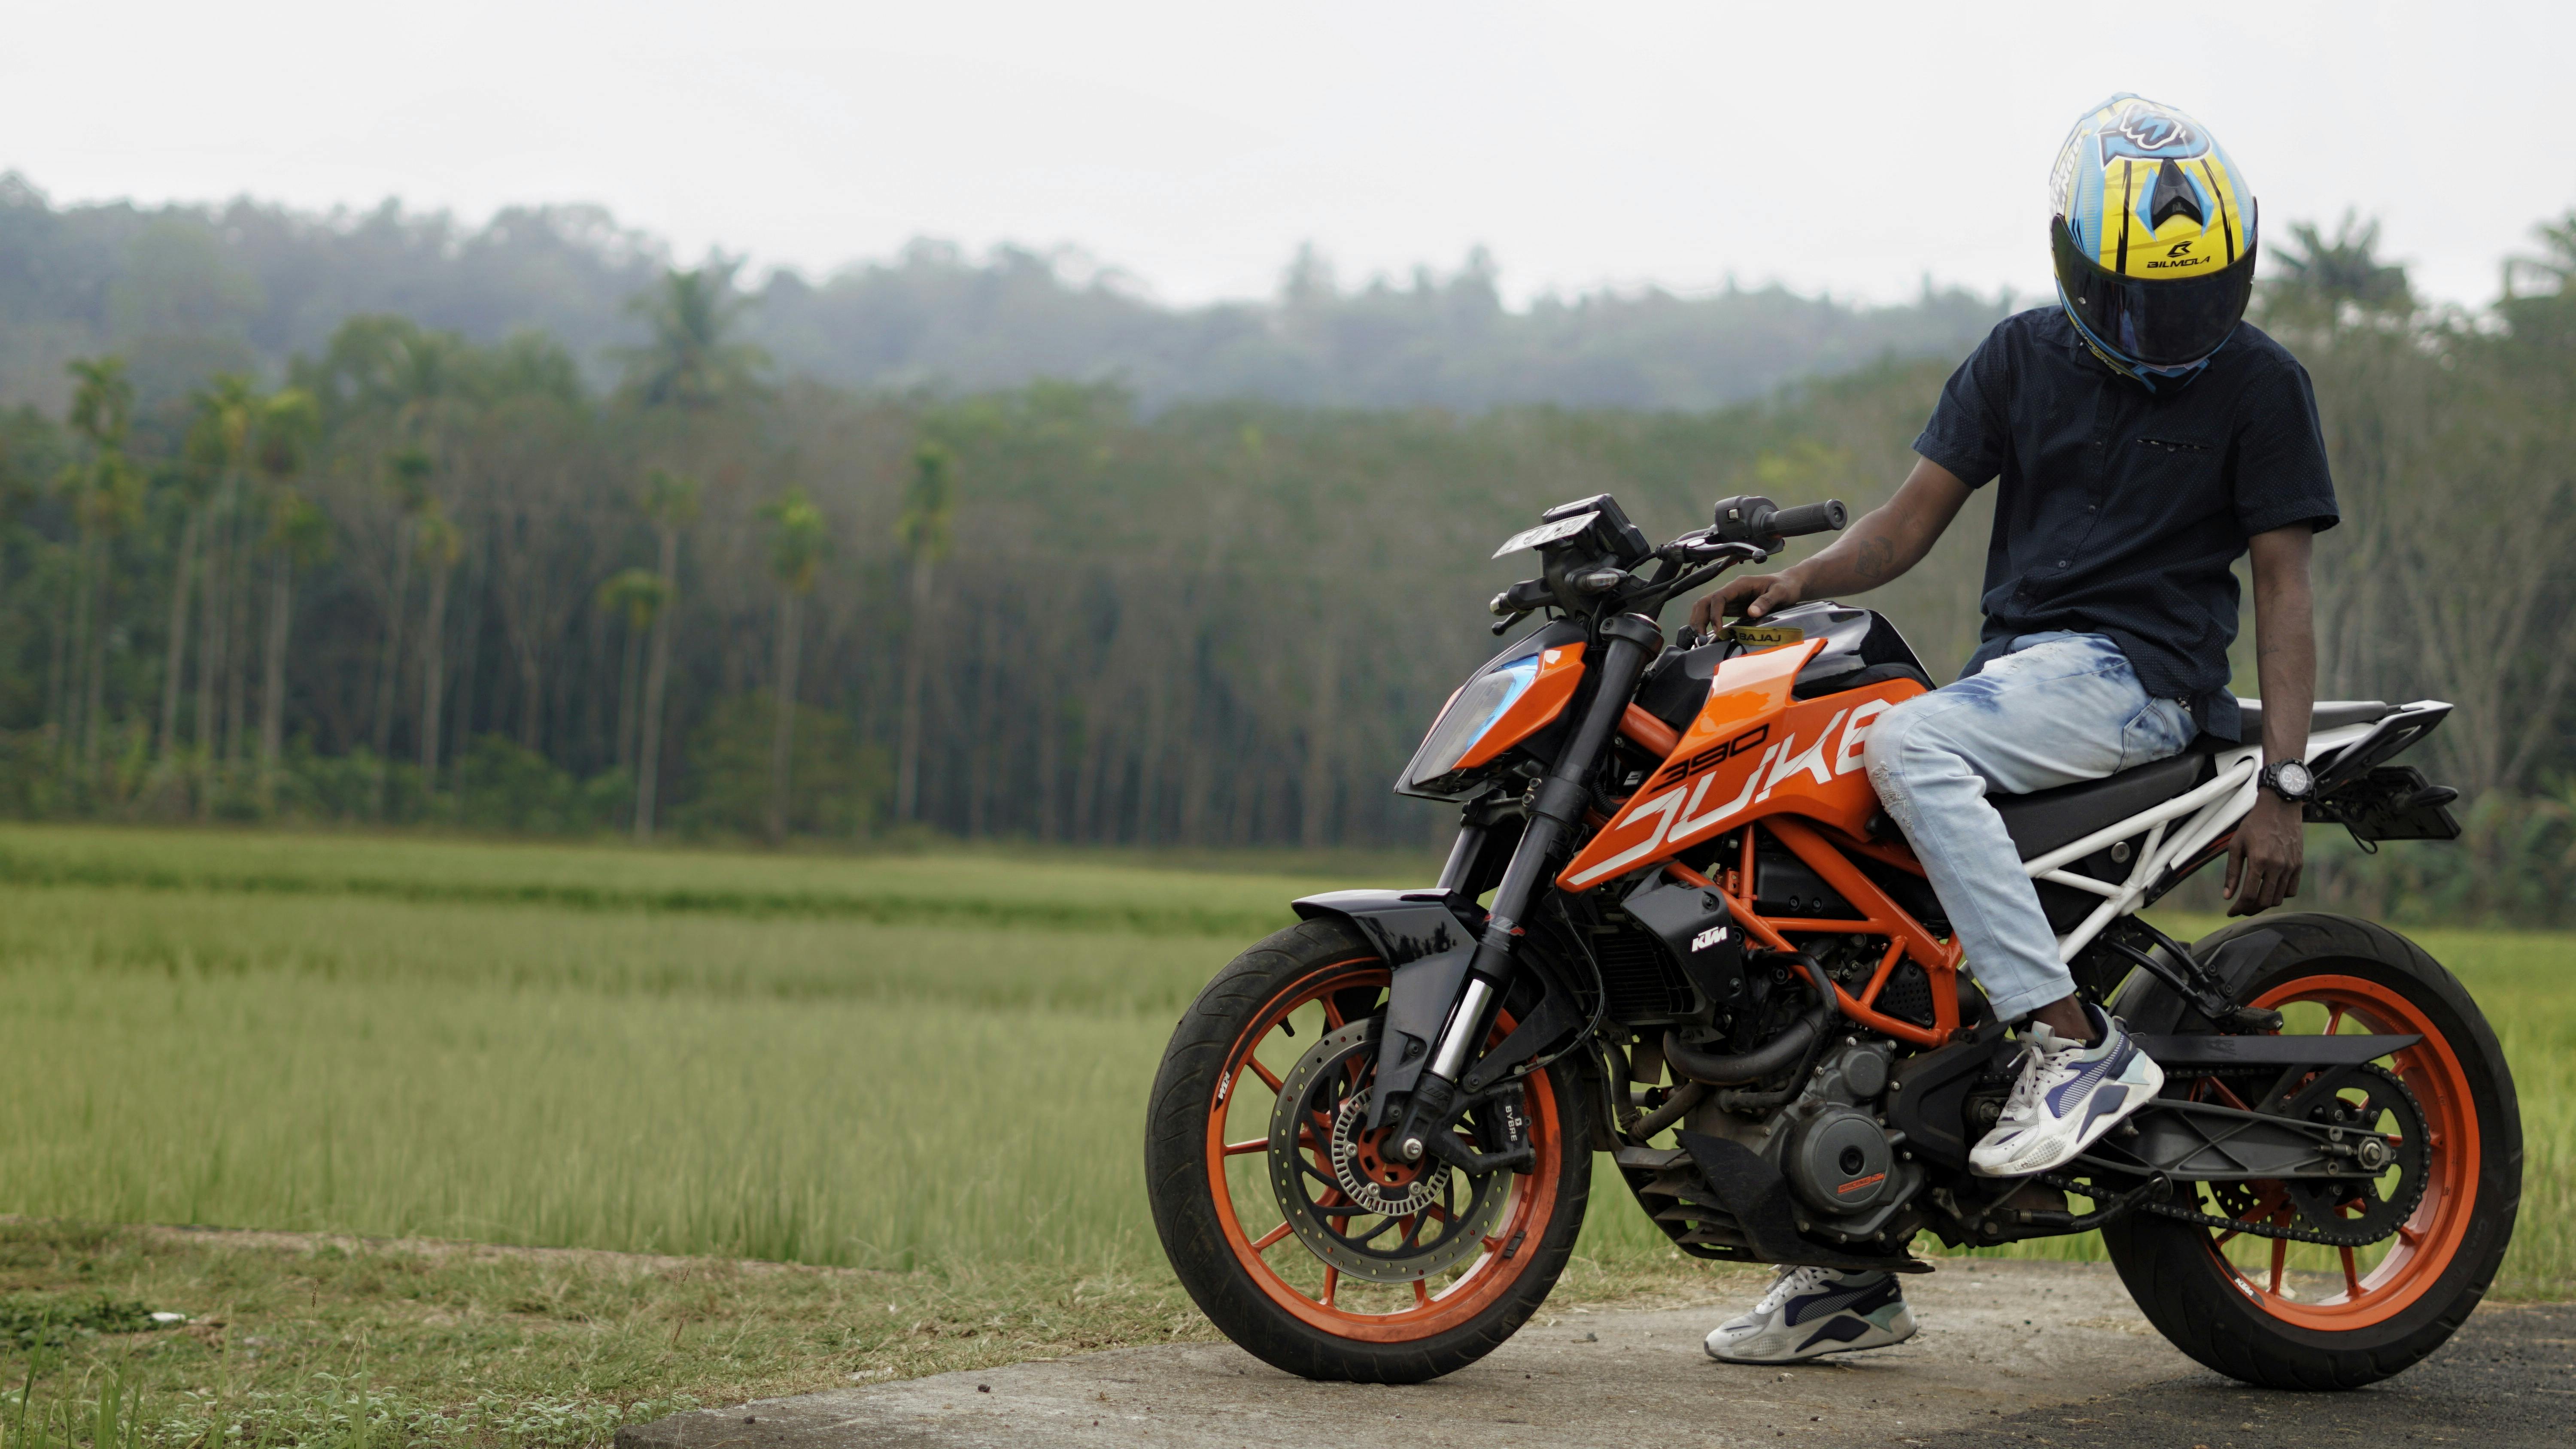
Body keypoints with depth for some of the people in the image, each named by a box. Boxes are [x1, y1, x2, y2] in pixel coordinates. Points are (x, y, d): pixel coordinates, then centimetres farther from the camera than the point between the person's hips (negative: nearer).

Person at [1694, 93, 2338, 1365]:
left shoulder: (2259, 383, -1)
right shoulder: (2022, 357, 10)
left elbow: (2282, 583, -4)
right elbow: (1914, 518, 9)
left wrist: (2281, 789, -13)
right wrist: (1802, 577, -12)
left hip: (2138, 674, -6)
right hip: (2011, 664, 6)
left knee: (1905, 747, -32)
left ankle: (2073, 1041, -32)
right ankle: (1850, 1272, 5)